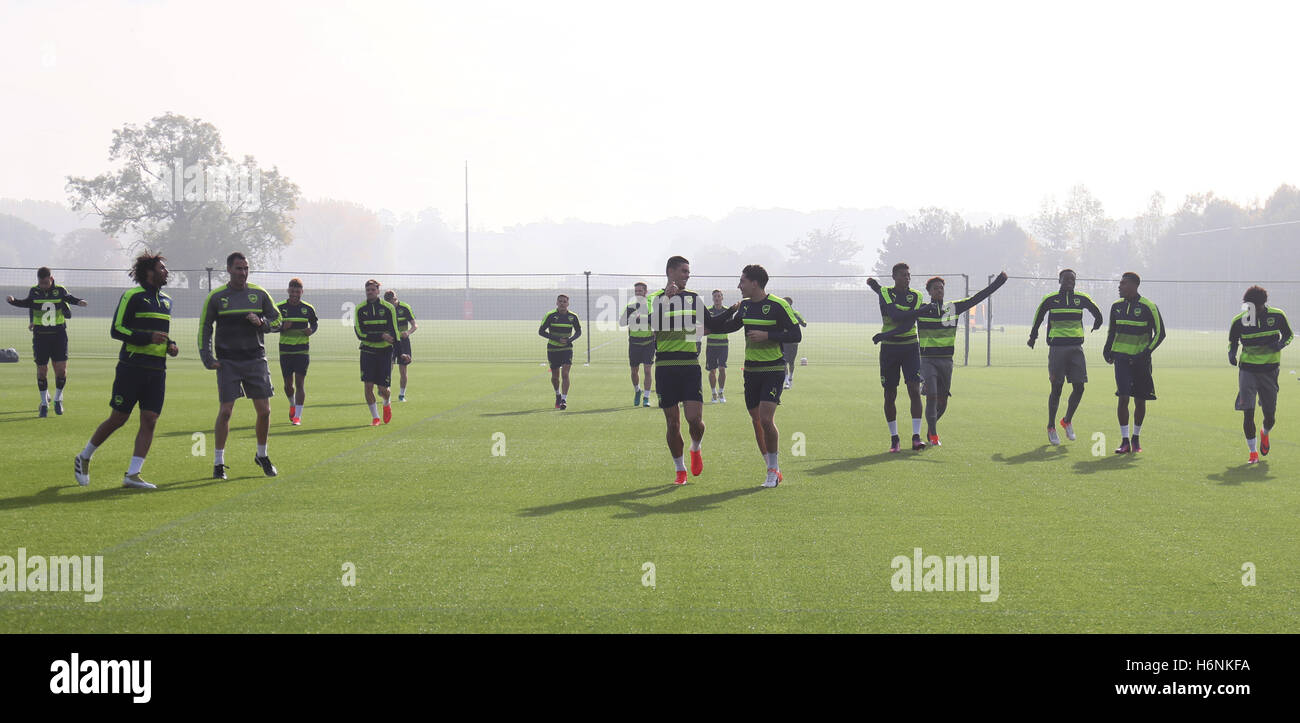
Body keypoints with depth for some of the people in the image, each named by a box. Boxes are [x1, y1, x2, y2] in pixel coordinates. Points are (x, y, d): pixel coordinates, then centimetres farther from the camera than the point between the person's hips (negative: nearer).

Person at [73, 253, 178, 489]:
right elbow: (116, 330, -9)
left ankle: (132, 474, -4)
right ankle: (84, 458, 19)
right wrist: (147, 337, -18)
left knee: (149, 421, -5)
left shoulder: (166, 301, 17)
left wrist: (170, 345, 9)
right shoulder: (133, 296, -5)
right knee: (118, 419, -1)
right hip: (131, 367, -6)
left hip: (157, 370, 6)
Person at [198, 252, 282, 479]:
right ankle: (219, 462, 4)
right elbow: (204, 328, 7)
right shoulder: (216, 297, 2)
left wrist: (261, 322, -9)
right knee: (225, 411, -7)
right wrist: (207, 358, -2)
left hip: (255, 359, 2)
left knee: (264, 410, 1)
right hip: (227, 362, -2)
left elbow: (277, 321, 12)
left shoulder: (259, 294, 7)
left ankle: (262, 455, 22)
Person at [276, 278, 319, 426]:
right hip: (285, 350, 1)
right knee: (288, 383, 6)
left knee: (300, 382, -8)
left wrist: (311, 330, -7)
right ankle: (292, 404, 37)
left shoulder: (308, 308, 3)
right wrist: (282, 327, -17)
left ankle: (297, 416, -7)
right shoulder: (280, 307, 1)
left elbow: (315, 323, 16)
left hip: (302, 350, -1)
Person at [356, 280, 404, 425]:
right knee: (368, 385, -8)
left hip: (385, 351, -1)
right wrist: (381, 336, -17)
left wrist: (400, 353, -5)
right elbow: (360, 333, -8)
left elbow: (394, 332, 0)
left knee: (383, 388, -2)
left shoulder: (388, 308, -2)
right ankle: (375, 417, 6)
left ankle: (387, 404, 34)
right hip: (368, 351, 1)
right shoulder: (360, 309, 0)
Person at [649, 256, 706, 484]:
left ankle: (696, 448, 22)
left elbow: (706, 326, 23)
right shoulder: (654, 298, 2)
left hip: (691, 365, 2)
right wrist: (665, 299, -24)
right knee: (673, 423, 2)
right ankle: (680, 470, 17)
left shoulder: (694, 298, 12)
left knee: (694, 418, -11)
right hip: (665, 366, -1)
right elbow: (650, 325, -15)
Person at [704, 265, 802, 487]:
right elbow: (724, 327, 25)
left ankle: (774, 469, -1)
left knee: (766, 419, -16)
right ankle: (773, 471, 17)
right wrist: (702, 320, 15)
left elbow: (795, 335, -12)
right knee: (756, 421, 6)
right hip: (751, 370, 7)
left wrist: (767, 335, -20)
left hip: (773, 370, -7)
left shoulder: (778, 305, -11)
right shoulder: (744, 306, 10)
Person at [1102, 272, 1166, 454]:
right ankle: (1125, 441, -6)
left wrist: (1145, 353, -13)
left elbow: (1160, 333, -4)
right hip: (1122, 358, 2)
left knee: (1140, 401, 7)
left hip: (1140, 360, -2)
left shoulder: (1148, 307, -8)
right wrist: (1108, 348, 6)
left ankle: (1136, 438, 24)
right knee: (1123, 398, -9)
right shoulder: (1117, 306, 6)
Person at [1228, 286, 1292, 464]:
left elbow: (1288, 335, 10)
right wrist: (1231, 353, -10)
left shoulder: (1277, 316, -4)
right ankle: (1253, 453, 3)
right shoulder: (1239, 320, -5)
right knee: (1248, 412, -10)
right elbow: (1232, 341, 11)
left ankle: (1265, 434, 43)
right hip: (1247, 370, -1)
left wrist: (1280, 344, -12)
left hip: (1269, 370, 1)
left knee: (1270, 415, 6)